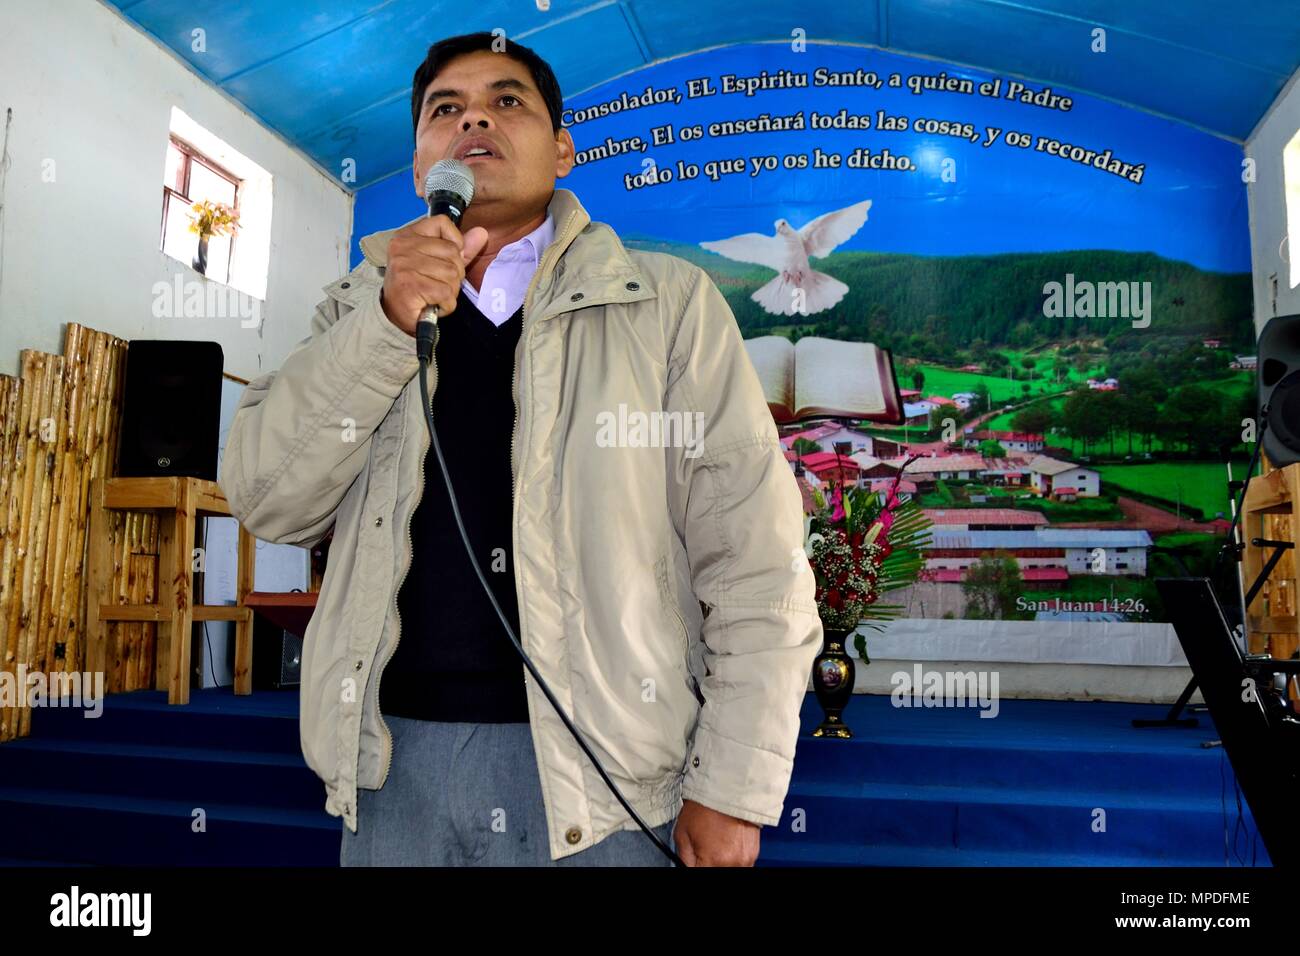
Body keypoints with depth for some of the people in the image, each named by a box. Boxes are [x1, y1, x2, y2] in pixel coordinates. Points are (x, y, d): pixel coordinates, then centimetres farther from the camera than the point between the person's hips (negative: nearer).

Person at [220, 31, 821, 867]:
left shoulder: (667, 303, -2)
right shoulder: (365, 309, 9)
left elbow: (754, 563, -6)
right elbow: (267, 500, -2)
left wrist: (732, 790, -10)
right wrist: (390, 322, -14)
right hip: (396, 760, 3)